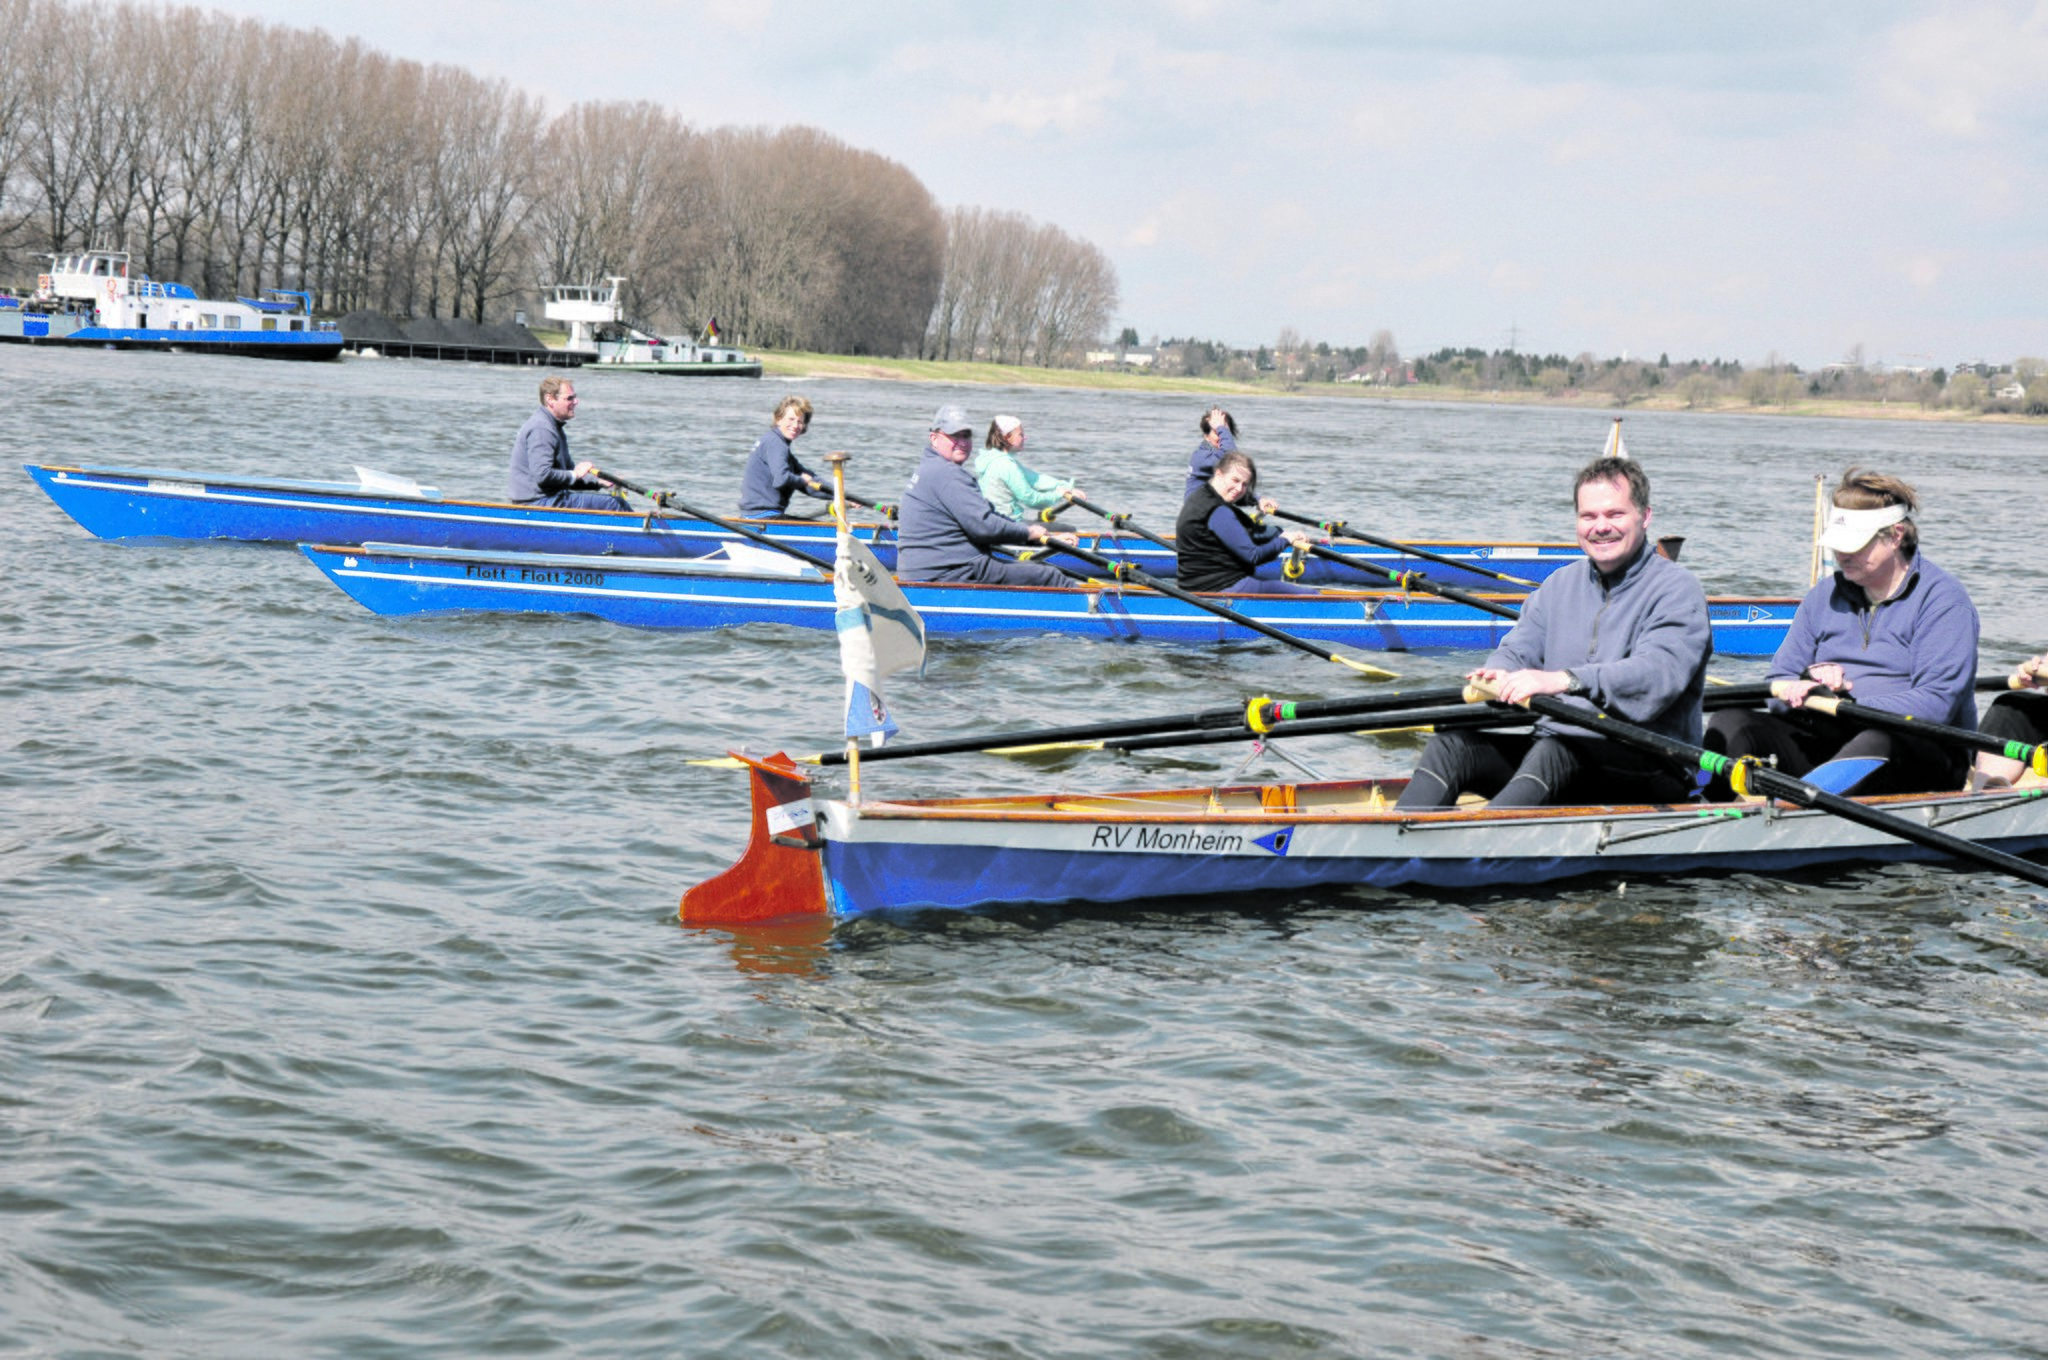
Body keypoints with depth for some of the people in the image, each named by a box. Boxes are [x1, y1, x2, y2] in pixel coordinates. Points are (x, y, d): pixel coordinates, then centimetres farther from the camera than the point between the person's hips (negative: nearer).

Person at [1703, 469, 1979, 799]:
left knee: (1877, 743, -41)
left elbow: (1935, 704, -13)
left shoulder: (1942, 599, -1)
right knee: (1730, 723, -19)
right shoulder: (1824, 596, 19)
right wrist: (1809, 684, -11)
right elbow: (1778, 685, 14)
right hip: (1825, 741, 5)